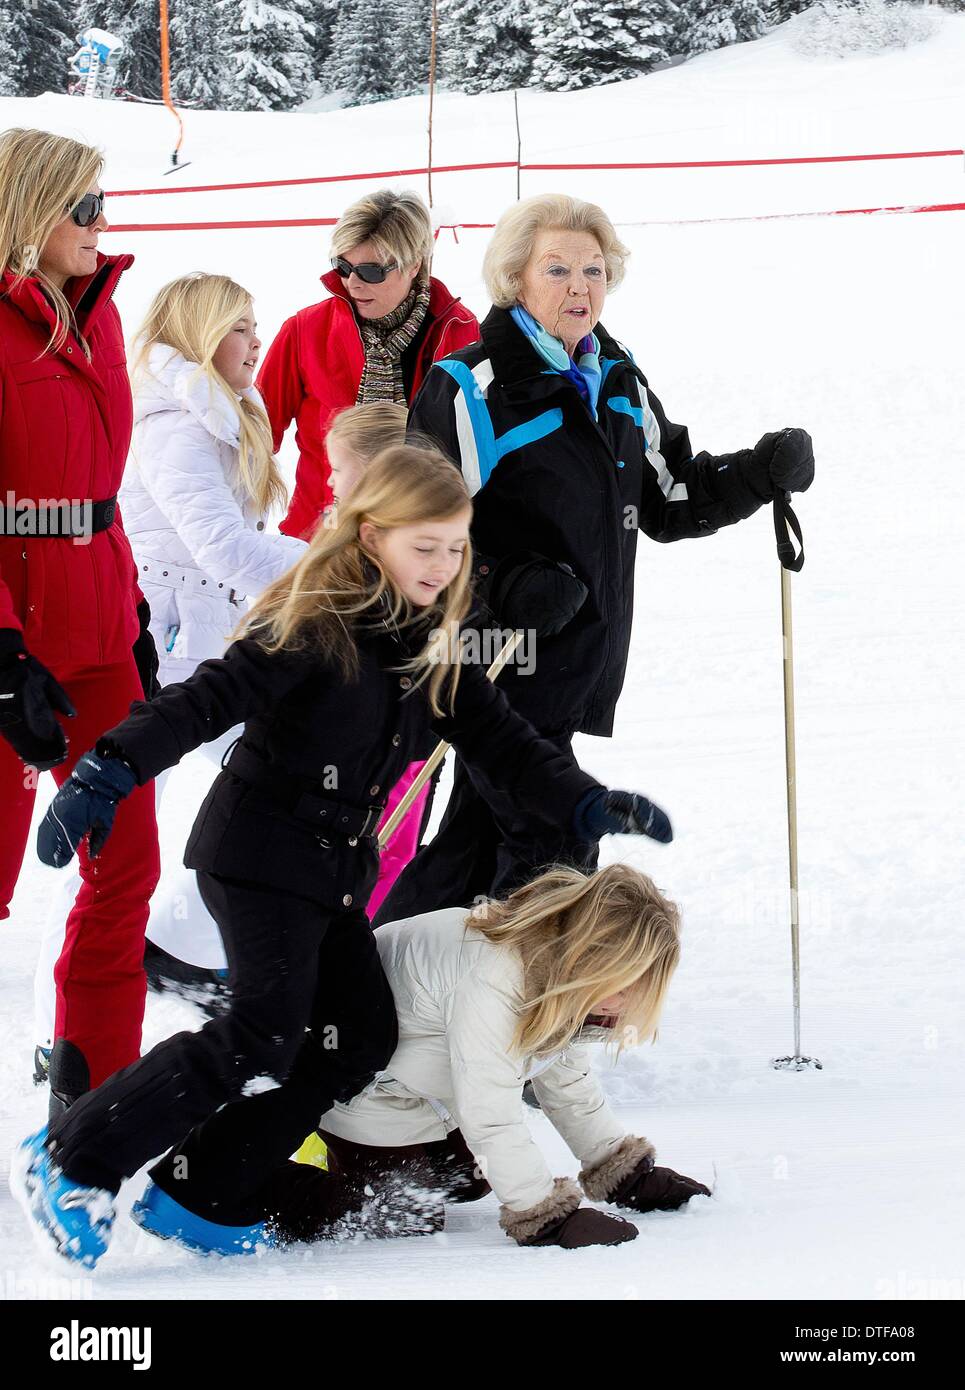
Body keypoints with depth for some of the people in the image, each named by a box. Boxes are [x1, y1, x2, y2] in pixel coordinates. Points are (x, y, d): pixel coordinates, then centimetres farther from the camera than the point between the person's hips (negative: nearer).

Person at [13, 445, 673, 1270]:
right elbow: (209, 699, -25)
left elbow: (498, 741, 10)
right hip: (260, 855, -9)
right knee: (262, 1039, -16)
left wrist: (589, 803, -3)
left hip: (335, 872, 9)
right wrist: (111, 772, -37)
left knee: (361, 1034, 2)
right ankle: (71, 1163, -7)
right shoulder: (312, 628, -16)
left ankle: (206, 1196, 7)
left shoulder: (431, 649, 8)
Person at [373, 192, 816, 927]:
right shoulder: (469, 389, -13)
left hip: (581, 665, 8)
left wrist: (763, 473, 1)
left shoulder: (619, 382, 11)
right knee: (552, 849, -9)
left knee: (481, 837, 16)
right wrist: (504, 586, -28)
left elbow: (672, 500, 17)